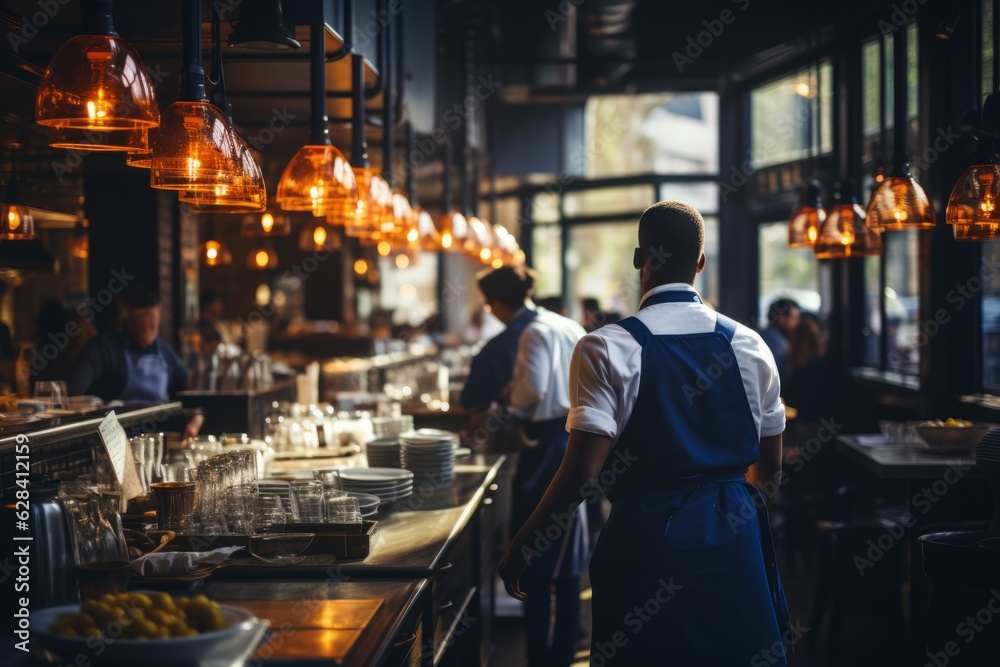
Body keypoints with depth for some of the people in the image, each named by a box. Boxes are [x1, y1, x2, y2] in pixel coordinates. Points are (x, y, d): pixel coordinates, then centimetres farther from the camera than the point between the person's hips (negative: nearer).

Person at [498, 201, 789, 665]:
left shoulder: (607, 349, -14)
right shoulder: (749, 345, 0)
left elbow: (583, 472, -20)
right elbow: (769, 465, 8)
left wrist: (523, 545, -8)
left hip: (647, 536, -3)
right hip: (734, 536, 3)